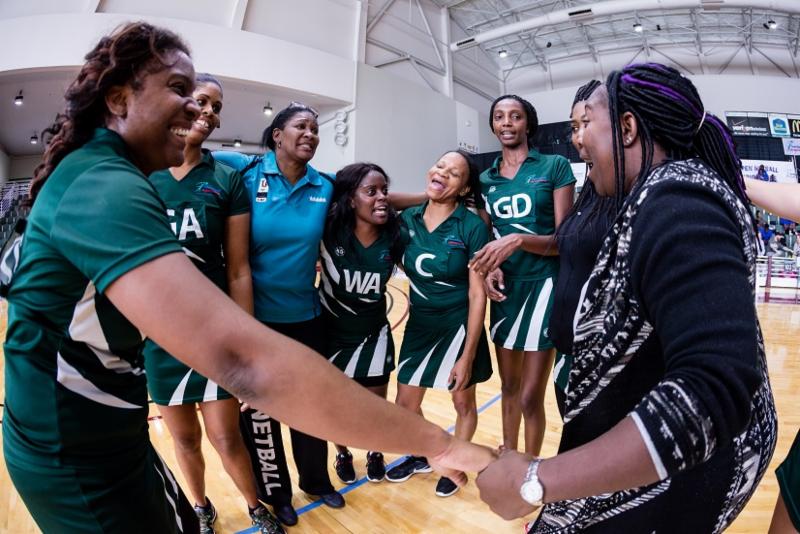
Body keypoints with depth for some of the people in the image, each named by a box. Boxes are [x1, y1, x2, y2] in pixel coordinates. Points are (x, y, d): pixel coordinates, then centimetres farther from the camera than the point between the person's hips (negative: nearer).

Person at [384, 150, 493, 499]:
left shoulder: (472, 226, -16)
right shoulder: (407, 219, -5)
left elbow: (477, 294, -15)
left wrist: (468, 355, -18)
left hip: (458, 326, -4)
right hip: (419, 326, 4)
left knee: (463, 402, 15)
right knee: (405, 405, 12)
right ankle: (421, 456, 41)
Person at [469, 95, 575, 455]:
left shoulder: (555, 166, -4)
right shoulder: (486, 178, 9)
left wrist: (519, 240, -25)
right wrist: (490, 266, -7)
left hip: (542, 286, -4)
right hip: (505, 289, 5)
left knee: (531, 397, 1)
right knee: (509, 387, 18)